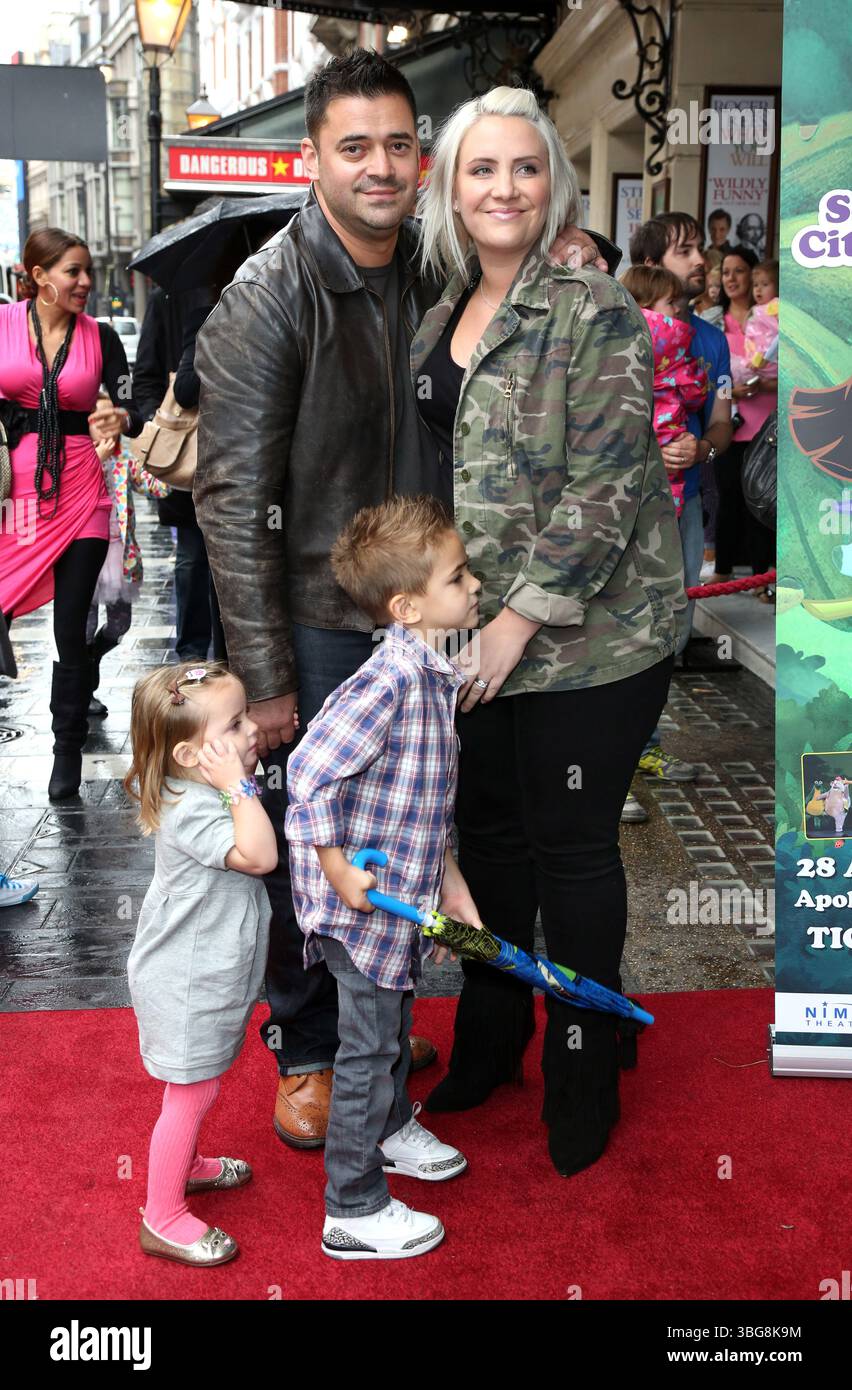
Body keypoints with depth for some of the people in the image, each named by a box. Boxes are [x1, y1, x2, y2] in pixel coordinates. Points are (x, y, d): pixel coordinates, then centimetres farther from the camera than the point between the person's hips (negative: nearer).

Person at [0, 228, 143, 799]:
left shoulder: (100, 336, 4)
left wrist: (122, 419, -21)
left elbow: (132, 413, -1)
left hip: (80, 491, 1)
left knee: (72, 628, 2)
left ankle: (68, 752, 17)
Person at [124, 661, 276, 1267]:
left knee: (197, 1087, 27)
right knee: (192, 1094, 4)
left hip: (208, 973, 9)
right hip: (187, 985, -9)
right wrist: (239, 784, -37)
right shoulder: (190, 813, -32)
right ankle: (163, 1219, 20)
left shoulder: (210, 791, -1)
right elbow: (258, 854, -42)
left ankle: (184, 1165, 49)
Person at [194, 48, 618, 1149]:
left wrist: (575, 257, -2)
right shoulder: (272, 297, -16)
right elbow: (233, 499, -18)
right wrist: (263, 677, -19)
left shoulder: (434, 274, 2)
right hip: (316, 627, -5)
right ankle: (306, 1051, 29)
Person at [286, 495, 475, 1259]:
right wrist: (337, 870, -23)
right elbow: (308, 772, -31)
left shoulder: (435, 673, 3)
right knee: (368, 1047, 3)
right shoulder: (386, 683, -28)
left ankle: (392, 1128, 53)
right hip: (363, 901, -9)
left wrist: (449, 882, 15)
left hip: (405, 891, 9)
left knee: (395, 1023, 29)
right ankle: (354, 1211, 18)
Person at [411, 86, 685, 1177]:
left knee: (570, 846, 3)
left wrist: (523, 616, -19)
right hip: (480, 634, 7)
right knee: (490, 830, 17)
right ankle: (489, 1043, 37)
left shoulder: (591, 311, -13)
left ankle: (583, 1079, 23)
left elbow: (604, 484, -19)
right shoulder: (442, 320, 10)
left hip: (586, 635, -7)